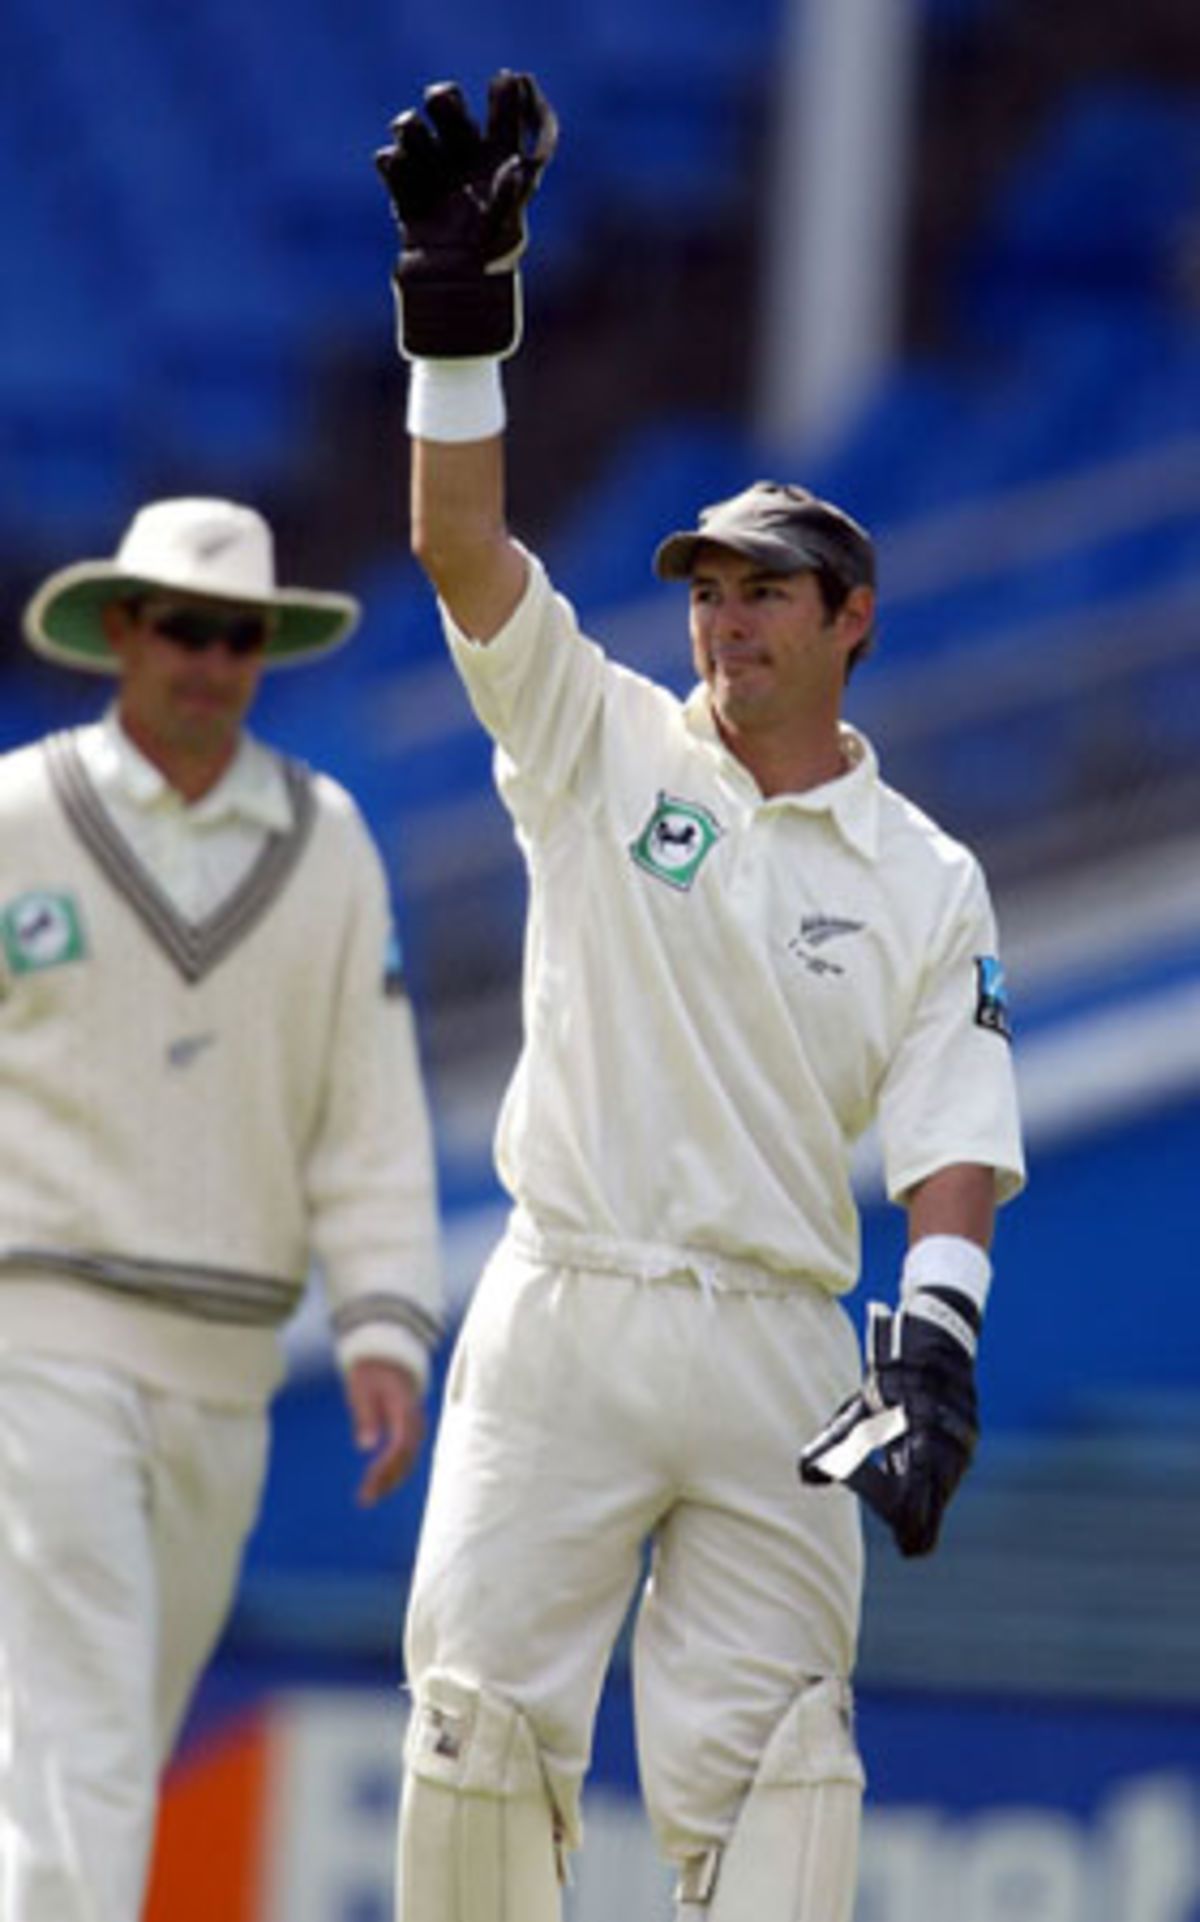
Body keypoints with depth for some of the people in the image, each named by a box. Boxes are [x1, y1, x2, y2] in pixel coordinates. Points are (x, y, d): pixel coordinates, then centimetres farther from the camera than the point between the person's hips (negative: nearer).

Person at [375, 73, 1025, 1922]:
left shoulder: (928, 880, 8)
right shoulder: (604, 747, 8)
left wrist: (936, 1333, -19)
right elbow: (463, 550, -5)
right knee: (482, 1723, -4)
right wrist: (458, 316, -20)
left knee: (761, 1765, -7)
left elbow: (952, 1138, -1)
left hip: (780, 1353, 0)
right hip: (558, 1323, 0)